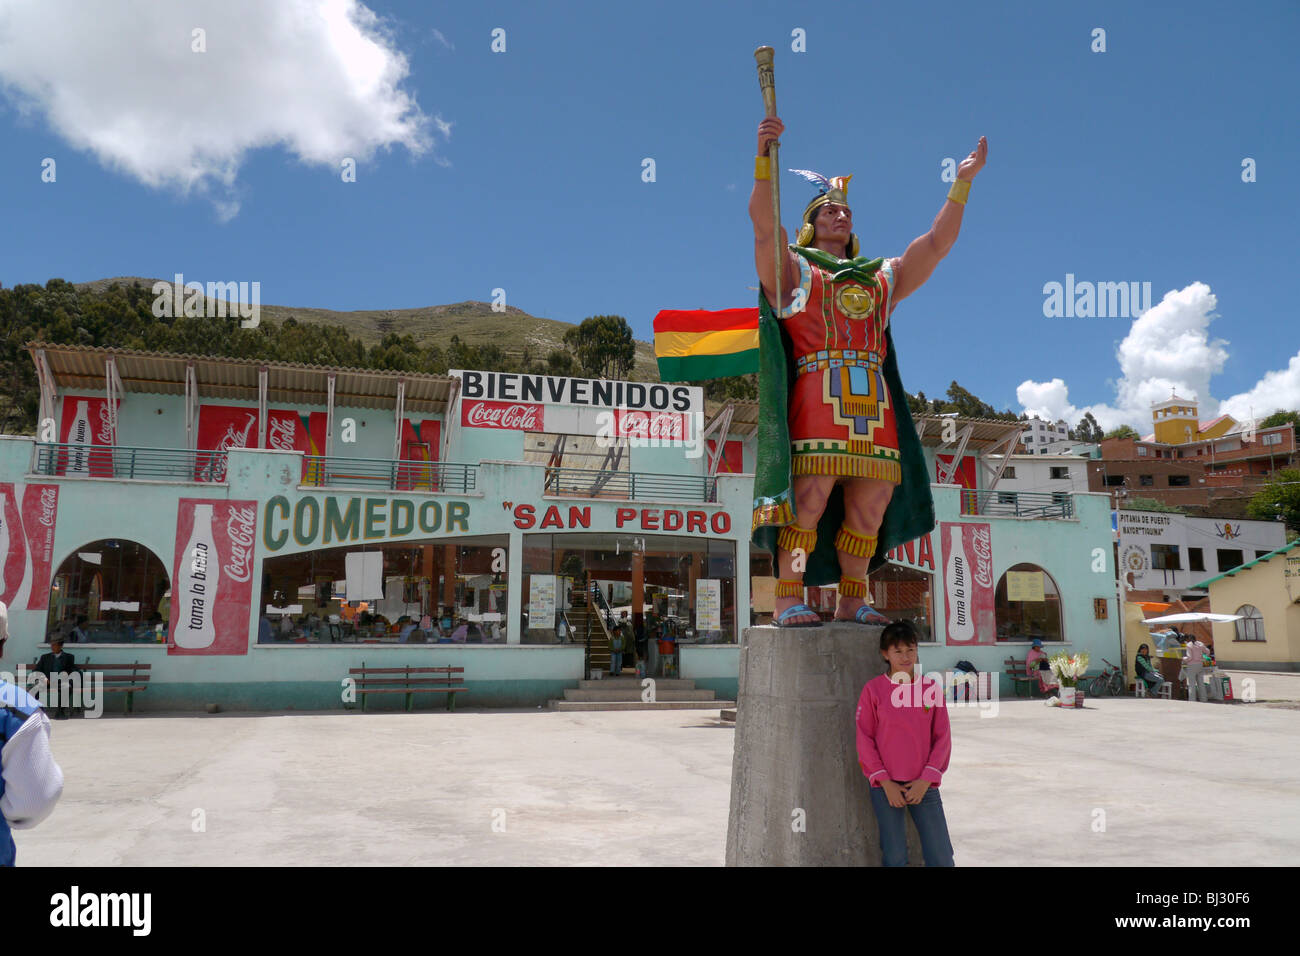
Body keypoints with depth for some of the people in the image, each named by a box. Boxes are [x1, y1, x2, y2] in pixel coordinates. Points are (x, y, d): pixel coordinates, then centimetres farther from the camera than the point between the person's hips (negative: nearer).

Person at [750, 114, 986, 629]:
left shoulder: (882, 280, 28)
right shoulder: (793, 271, 15)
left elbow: (936, 243, 25)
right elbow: (764, 223, -1)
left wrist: (961, 183, 17)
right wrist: (764, 157, -14)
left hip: (875, 406, 5)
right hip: (817, 400, -5)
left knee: (870, 509, 1)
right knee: (808, 501, -14)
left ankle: (852, 600, 11)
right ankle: (788, 599, -7)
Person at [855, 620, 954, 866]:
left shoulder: (931, 688, 3)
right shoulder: (873, 689, -2)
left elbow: (942, 738, 4)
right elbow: (864, 740, -1)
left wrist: (925, 780, -5)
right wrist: (885, 783, -7)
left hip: (924, 786, 2)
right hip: (886, 786, -1)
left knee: (941, 857, 1)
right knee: (894, 858, 2)